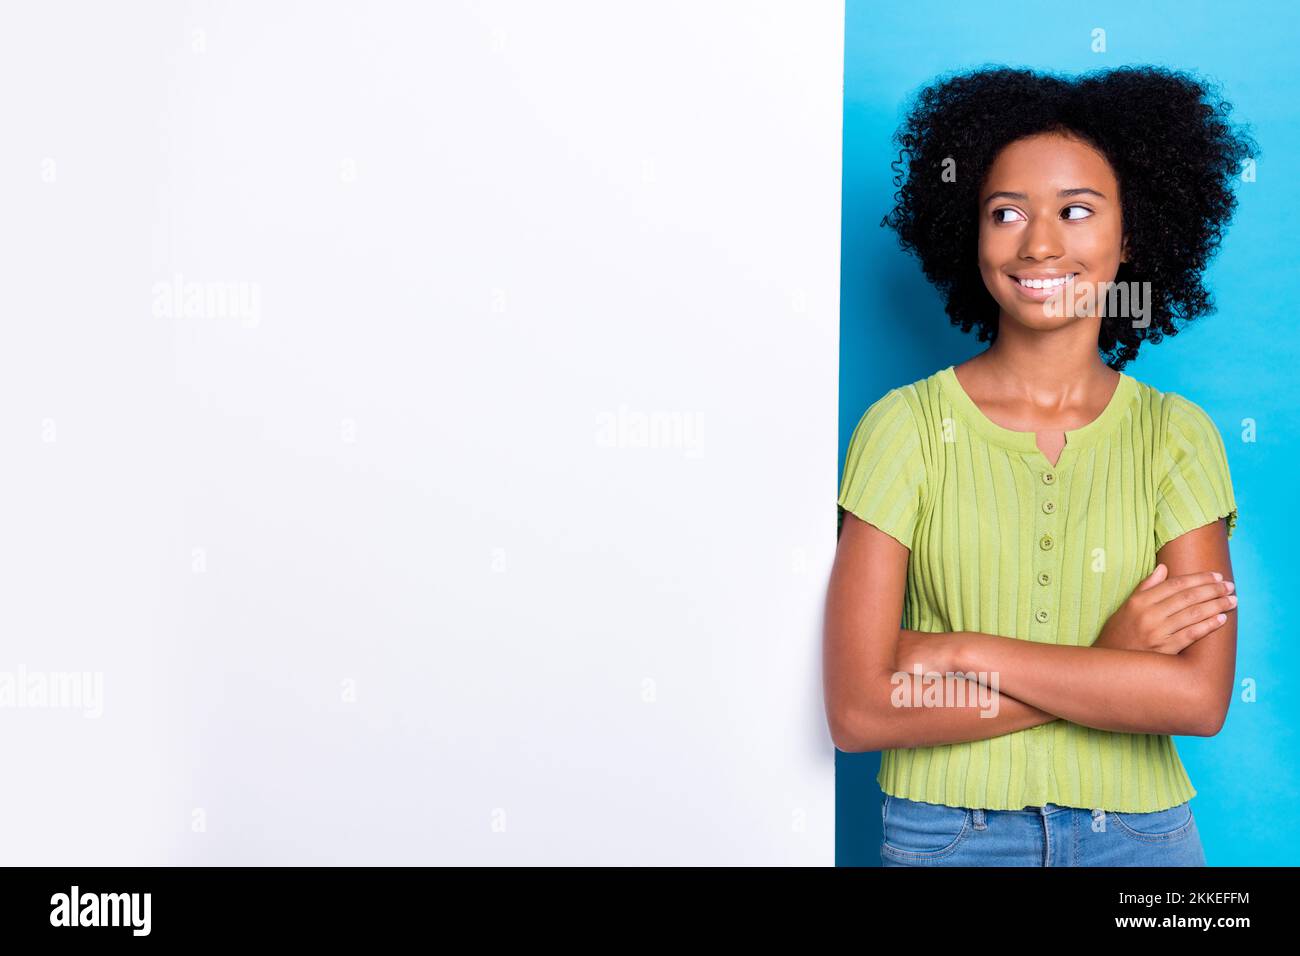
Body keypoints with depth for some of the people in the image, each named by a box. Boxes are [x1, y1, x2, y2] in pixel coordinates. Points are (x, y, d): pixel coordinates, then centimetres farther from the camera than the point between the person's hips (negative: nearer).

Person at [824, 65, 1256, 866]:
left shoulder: (1178, 434, -4)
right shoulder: (905, 425, -10)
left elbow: (1201, 698, -13)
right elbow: (859, 711, -16)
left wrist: (963, 652, -18)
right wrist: (1111, 668, -15)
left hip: (1140, 831, 2)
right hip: (944, 829, -1)